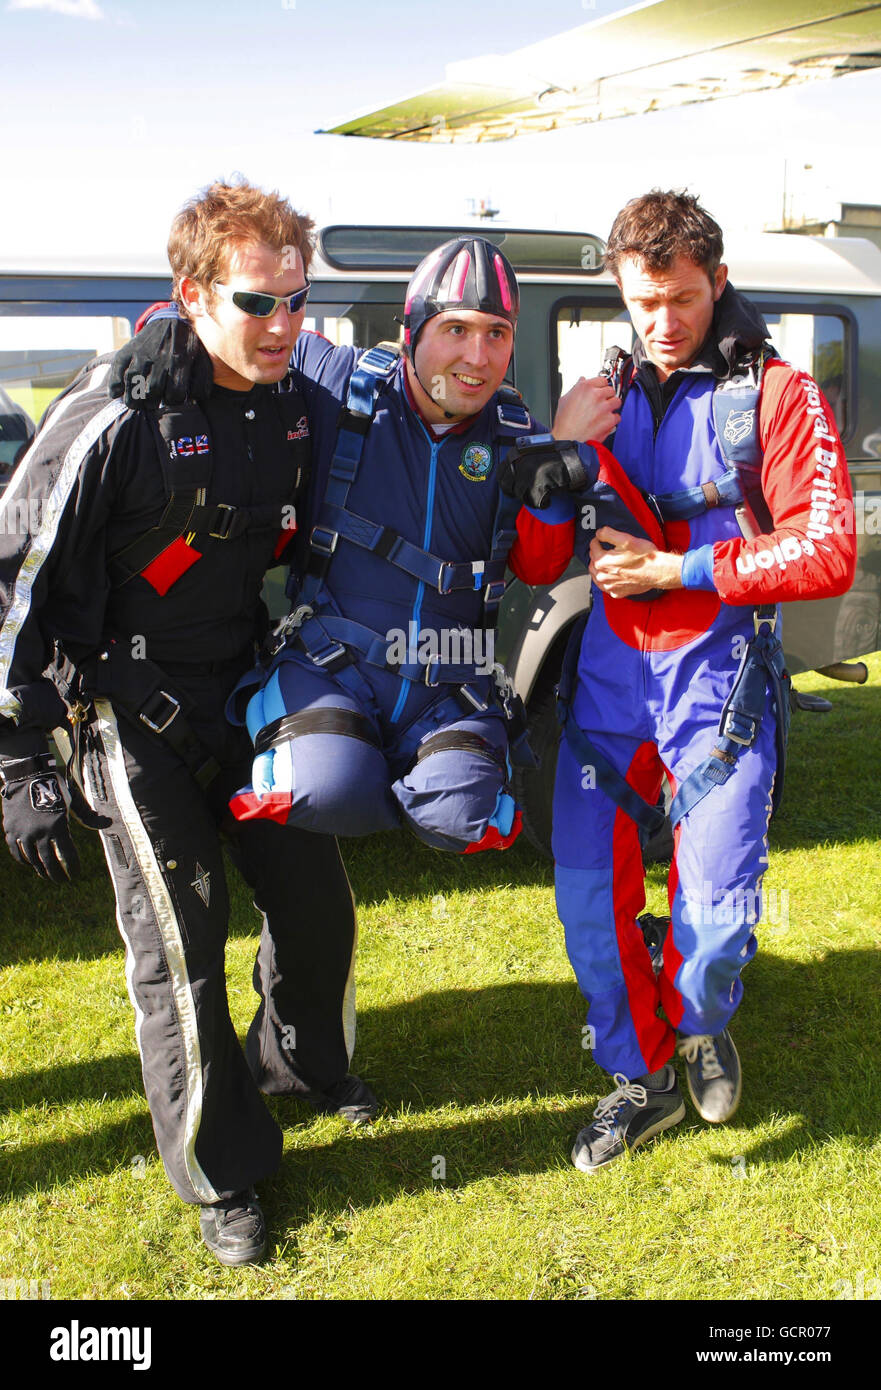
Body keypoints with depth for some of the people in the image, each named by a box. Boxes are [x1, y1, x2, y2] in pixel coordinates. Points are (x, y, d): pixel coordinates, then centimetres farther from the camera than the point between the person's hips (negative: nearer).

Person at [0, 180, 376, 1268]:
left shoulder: (296, 408, 0)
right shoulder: (118, 416, -20)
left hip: (255, 697, 6)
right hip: (133, 718, -6)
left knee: (316, 901, 14)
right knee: (180, 943, -1)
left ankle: (303, 1065, 45)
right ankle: (221, 1183, 19)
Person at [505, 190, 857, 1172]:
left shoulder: (776, 396, -1)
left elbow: (828, 556, -11)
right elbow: (540, 567, 9)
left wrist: (676, 569, -14)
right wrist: (547, 492, -12)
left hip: (717, 682, -4)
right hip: (607, 677, 4)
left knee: (716, 914, -6)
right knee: (587, 898, 3)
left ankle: (699, 1026, 31)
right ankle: (641, 1078, 27)